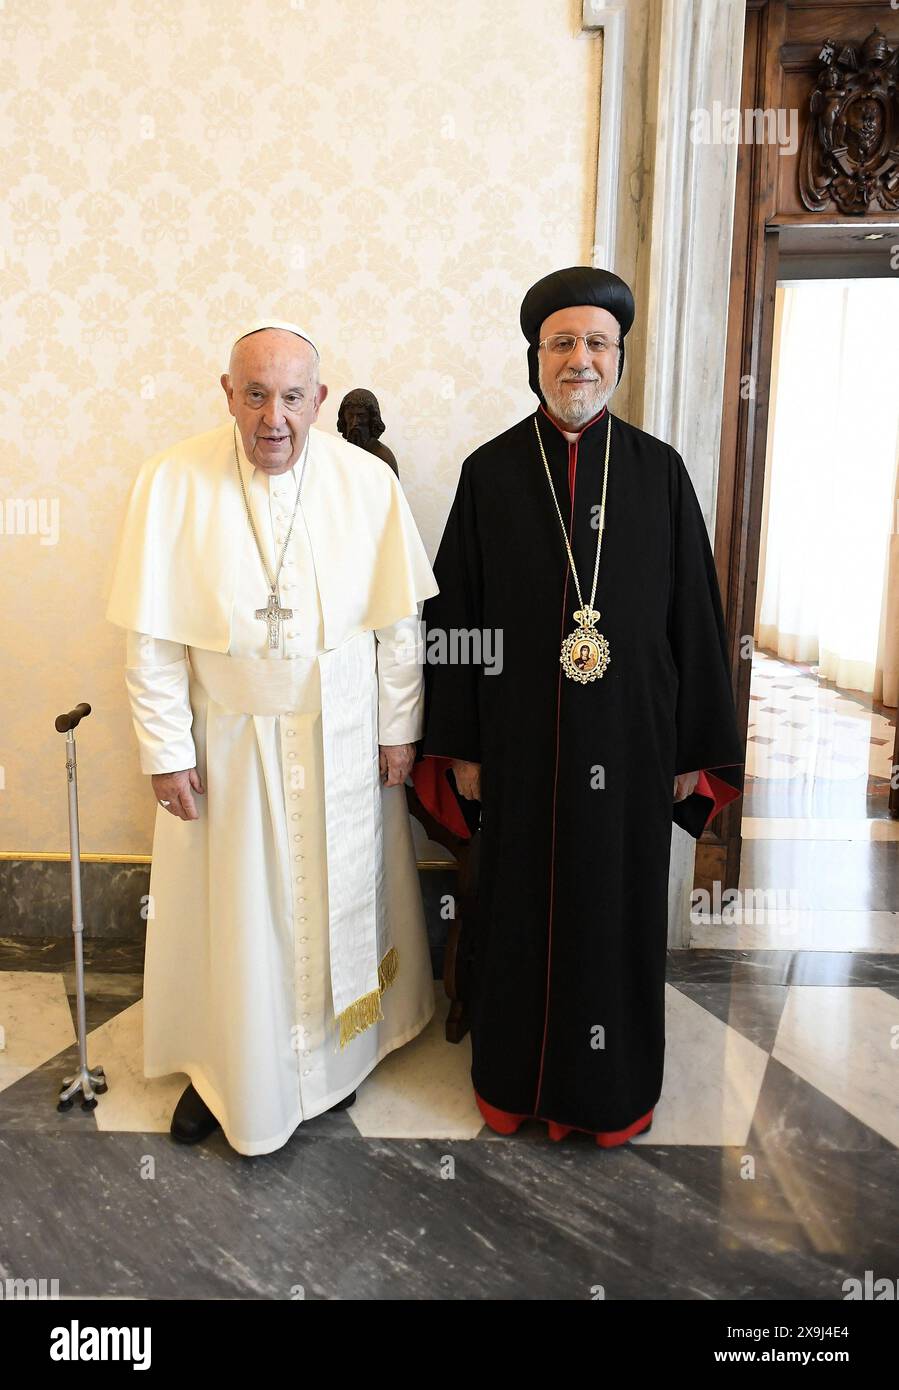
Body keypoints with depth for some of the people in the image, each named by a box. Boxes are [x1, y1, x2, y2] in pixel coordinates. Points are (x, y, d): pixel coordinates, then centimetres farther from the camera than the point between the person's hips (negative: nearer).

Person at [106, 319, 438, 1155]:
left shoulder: (367, 481, -7)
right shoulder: (173, 482, -10)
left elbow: (398, 621, -2)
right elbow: (152, 636, -8)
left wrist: (399, 729, 0)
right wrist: (167, 751, -7)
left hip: (344, 743, 2)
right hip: (228, 746, -1)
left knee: (339, 901, 17)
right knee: (228, 914, 12)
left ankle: (335, 1053, 42)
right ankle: (222, 1069, 37)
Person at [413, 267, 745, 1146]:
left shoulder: (658, 471, 1)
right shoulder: (490, 472, 0)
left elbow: (695, 615, 1)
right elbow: (455, 615, 0)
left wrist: (696, 748, 0)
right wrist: (459, 745, -2)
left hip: (628, 739, 1)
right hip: (520, 739, 0)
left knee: (616, 908, 12)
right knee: (520, 906, 12)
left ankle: (610, 1085, 34)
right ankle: (516, 1077, 34)